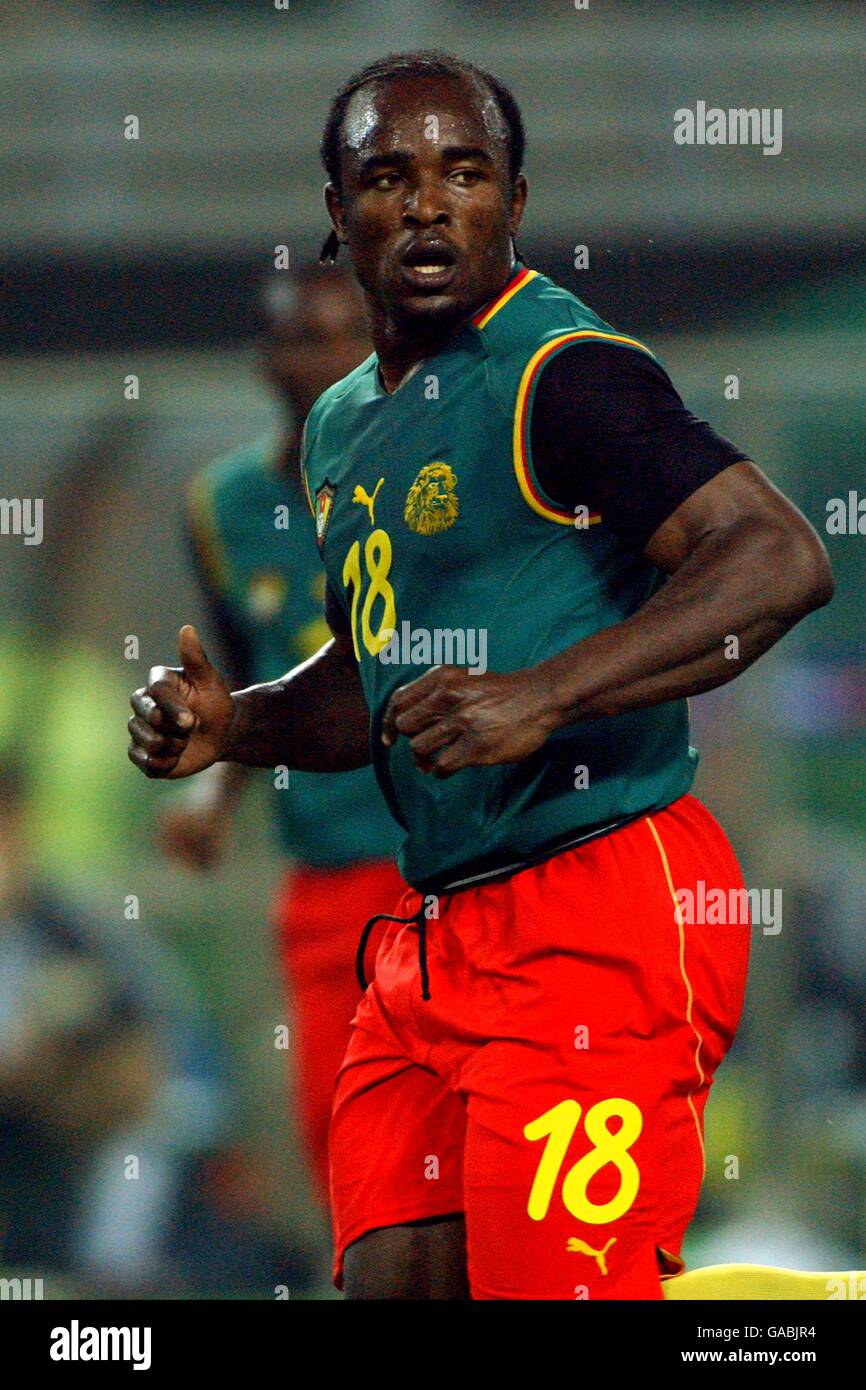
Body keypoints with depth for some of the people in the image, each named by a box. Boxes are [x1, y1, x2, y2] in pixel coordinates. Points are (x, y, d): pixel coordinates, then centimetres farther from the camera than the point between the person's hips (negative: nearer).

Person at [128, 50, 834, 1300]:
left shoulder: (566, 375, -12)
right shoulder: (344, 426, 17)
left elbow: (782, 560, -23)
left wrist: (543, 697, -29)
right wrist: (234, 725, 10)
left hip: (601, 922, -9)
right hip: (438, 931, 9)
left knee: (556, 1287, -13)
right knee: (391, 1278, 7)